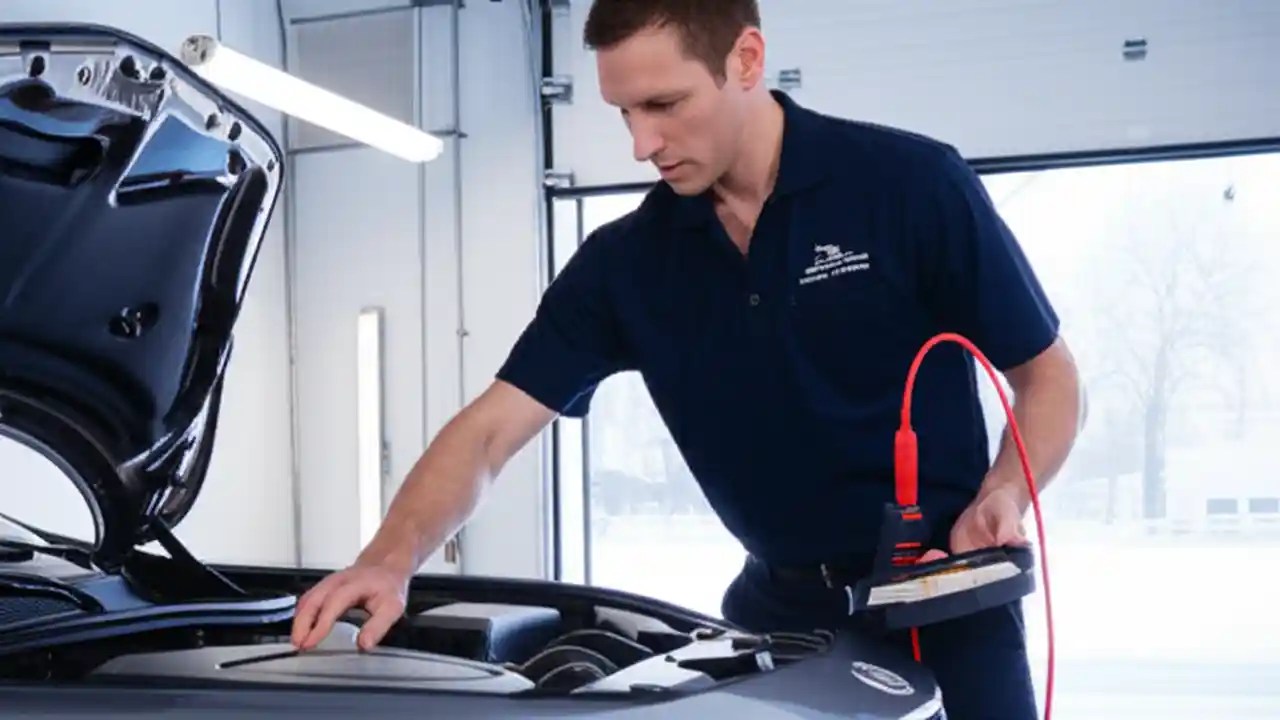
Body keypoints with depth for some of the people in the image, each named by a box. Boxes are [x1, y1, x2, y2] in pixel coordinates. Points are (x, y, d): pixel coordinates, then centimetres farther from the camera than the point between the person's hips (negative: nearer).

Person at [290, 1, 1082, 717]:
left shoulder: (914, 184, -13)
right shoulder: (626, 262, -3)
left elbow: (1049, 378, -5)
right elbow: (490, 429, -6)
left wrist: (1001, 500, -24)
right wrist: (392, 560, -23)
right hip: (782, 605, 3)